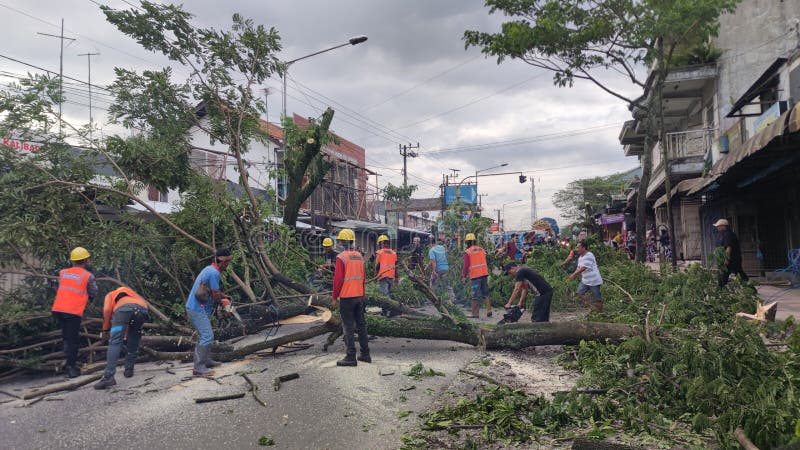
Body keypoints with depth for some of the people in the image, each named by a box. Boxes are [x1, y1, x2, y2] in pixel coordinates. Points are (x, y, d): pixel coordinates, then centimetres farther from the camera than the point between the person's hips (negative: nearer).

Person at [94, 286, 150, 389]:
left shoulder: (110, 294, 38)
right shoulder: (132, 294, 47)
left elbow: (107, 310, 15)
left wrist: (105, 329, 25)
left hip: (123, 308, -4)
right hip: (143, 309, 4)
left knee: (114, 342, -6)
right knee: (133, 343, 22)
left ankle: (108, 376, -17)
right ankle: (128, 370, 24)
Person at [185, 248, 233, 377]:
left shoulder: (210, 269, 13)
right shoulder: (214, 273, -19)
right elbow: (215, 295, -15)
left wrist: (223, 296, 12)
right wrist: (222, 302, 5)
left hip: (195, 308, 11)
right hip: (197, 309, -11)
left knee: (205, 334, 20)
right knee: (207, 336, -13)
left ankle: (206, 360, 30)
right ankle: (198, 368, -13)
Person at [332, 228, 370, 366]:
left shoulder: (341, 258, -12)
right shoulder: (360, 256, 8)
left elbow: (338, 279, -14)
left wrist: (334, 297, -6)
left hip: (347, 297, -7)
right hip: (360, 296, 7)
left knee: (348, 327, -1)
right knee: (361, 324, 13)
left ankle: (351, 357, 1)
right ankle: (365, 354, 20)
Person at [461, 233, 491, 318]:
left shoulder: (467, 252, -7)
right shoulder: (481, 249, 11)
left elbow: (466, 265, -8)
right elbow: (485, 262, 16)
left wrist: (463, 276, 1)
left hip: (475, 275, -5)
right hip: (484, 273, 5)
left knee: (475, 295, -1)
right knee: (486, 293, 13)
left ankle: (475, 313, 2)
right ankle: (489, 311, 12)